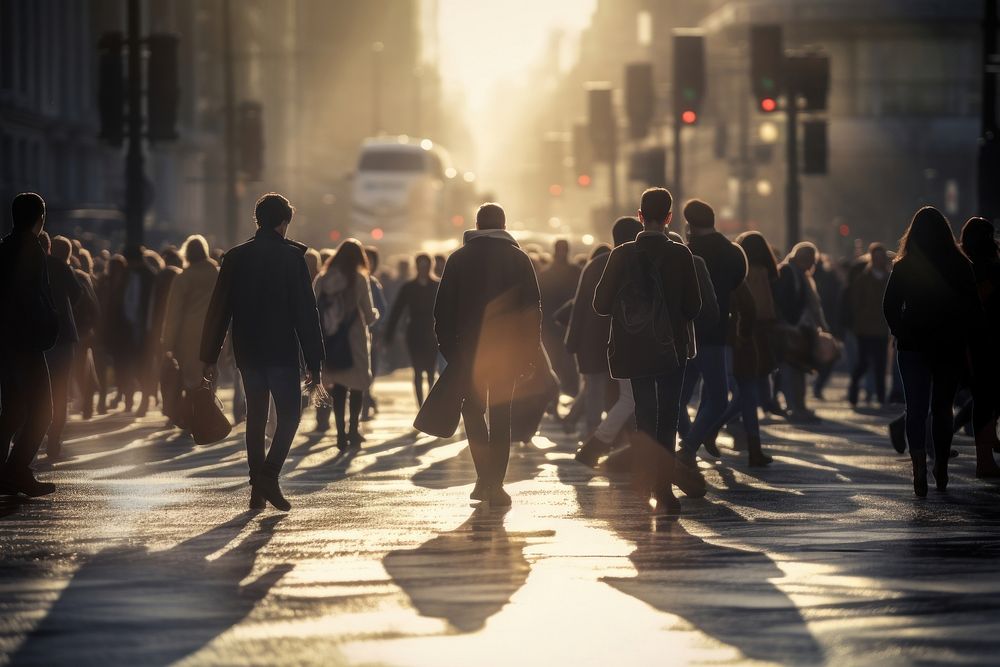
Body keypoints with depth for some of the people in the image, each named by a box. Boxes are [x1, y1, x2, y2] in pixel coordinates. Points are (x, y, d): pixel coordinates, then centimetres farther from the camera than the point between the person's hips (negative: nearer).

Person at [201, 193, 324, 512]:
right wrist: (314, 362, -5)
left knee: (256, 415, 12)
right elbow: (306, 312, -8)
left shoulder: (235, 258, 5)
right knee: (289, 413, 3)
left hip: (248, 352, 4)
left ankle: (258, 487, 10)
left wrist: (209, 357, 9)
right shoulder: (292, 257, -6)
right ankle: (270, 475, -16)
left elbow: (218, 309, 5)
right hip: (283, 352, -4)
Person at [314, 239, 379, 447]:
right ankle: (353, 430, 7)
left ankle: (341, 432, 4)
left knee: (337, 386, 10)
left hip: (330, 342, 3)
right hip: (354, 342, -2)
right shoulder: (359, 279, -7)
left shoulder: (322, 279, 1)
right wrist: (374, 314, 16)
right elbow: (369, 316, -6)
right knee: (357, 386, 11)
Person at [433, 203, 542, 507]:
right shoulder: (518, 258, 3)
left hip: (469, 348, 0)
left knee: (473, 408, 13)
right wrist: (529, 350, 5)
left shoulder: (459, 258, 3)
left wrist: (447, 347, 5)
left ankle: (484, 476, -1)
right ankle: (495, 484, -1)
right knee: (501, 414, 5)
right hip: (507, 348, 0)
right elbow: (533, 307, 1)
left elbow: (443, 309, 0)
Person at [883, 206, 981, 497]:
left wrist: (902, 334, 8)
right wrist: (959, 334, 10)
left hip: (914, 349, -1)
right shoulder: (960, 267, -4)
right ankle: (941, 472, 21)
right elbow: (974, 309, -2)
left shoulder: (903, 268, -6)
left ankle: (920, 472, -17)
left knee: (916, 411, 0)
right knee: (942, 408, 15)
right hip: (951, 349, 1)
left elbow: (890, 308, -5)